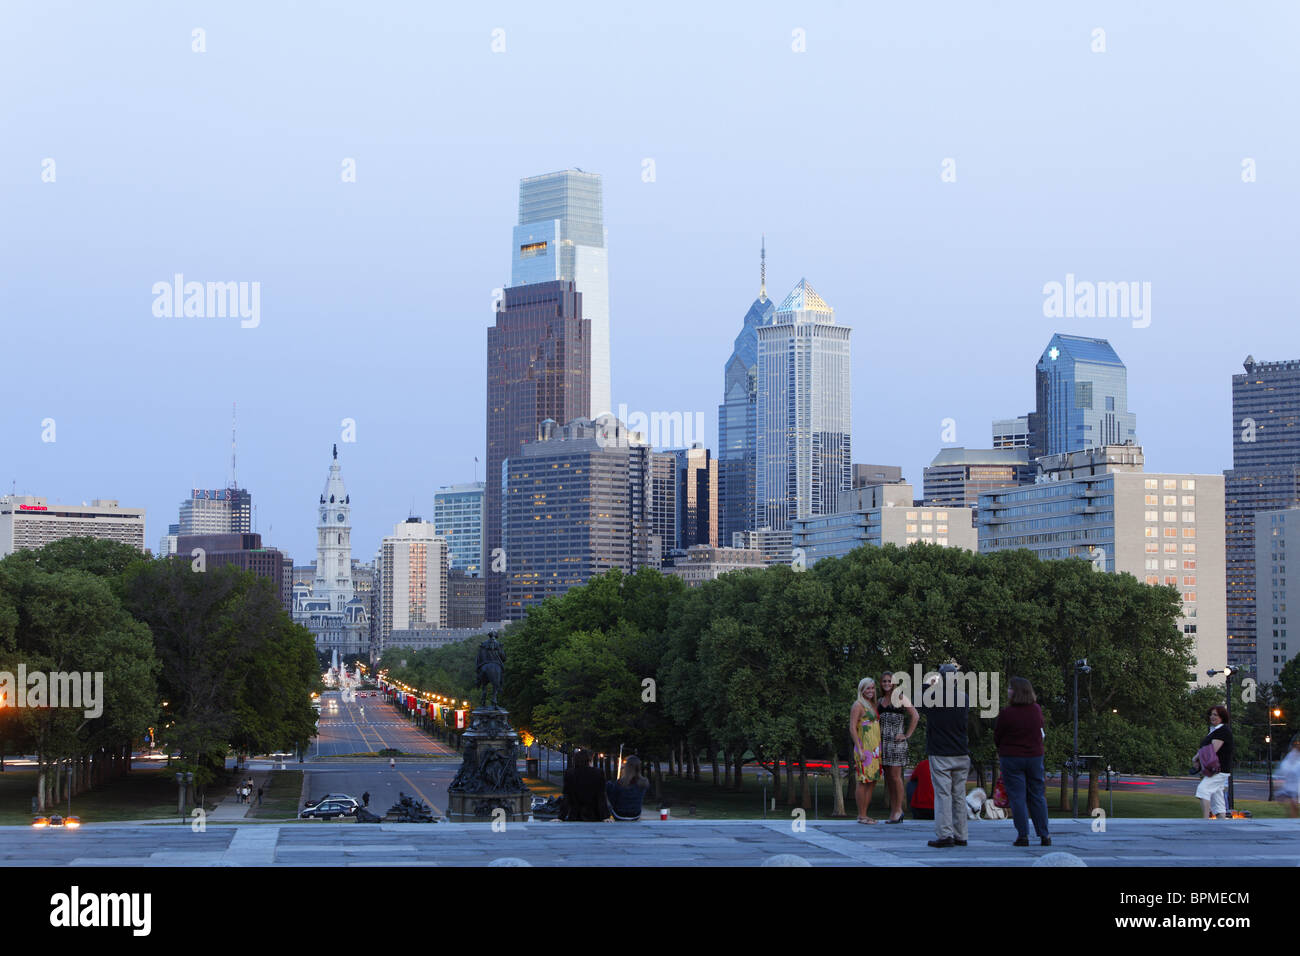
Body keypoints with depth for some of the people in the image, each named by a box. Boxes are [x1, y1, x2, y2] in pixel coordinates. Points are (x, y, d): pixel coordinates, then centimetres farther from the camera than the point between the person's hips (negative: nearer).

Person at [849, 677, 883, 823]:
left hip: (875, 749, 8)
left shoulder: (873, 705, 19)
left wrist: (879, 749, 18)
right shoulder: (858, 705, -5)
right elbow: (852, 728, -11)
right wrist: (860, 749, -17)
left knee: (872, 783, 7)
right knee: (863, 782, -8)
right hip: (864, 748, -8)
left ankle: (864, 814, 10)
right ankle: (861, 816, -6)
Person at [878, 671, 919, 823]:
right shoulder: (880, 701, 16)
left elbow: (915, 716, -6)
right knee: (888, 778, 5)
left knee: (895, 776, -9)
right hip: (883, 741, 6)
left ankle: (898, 810, -2)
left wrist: (907, 735, -9)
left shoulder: (900, 697, -1)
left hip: (896, 741, -6)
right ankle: (893, 811, 9)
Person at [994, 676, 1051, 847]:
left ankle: (1023, 836, -3)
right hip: (1035, 756, 4)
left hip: (1012, 757, -4)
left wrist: (1001, 751, 16)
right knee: (1037, 796, 11)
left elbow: (997, 737, -4)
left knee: (1017, 796, 1)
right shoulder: (1037, 710, 0)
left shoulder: (1006, 713, -15)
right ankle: (1044, 836, 12)